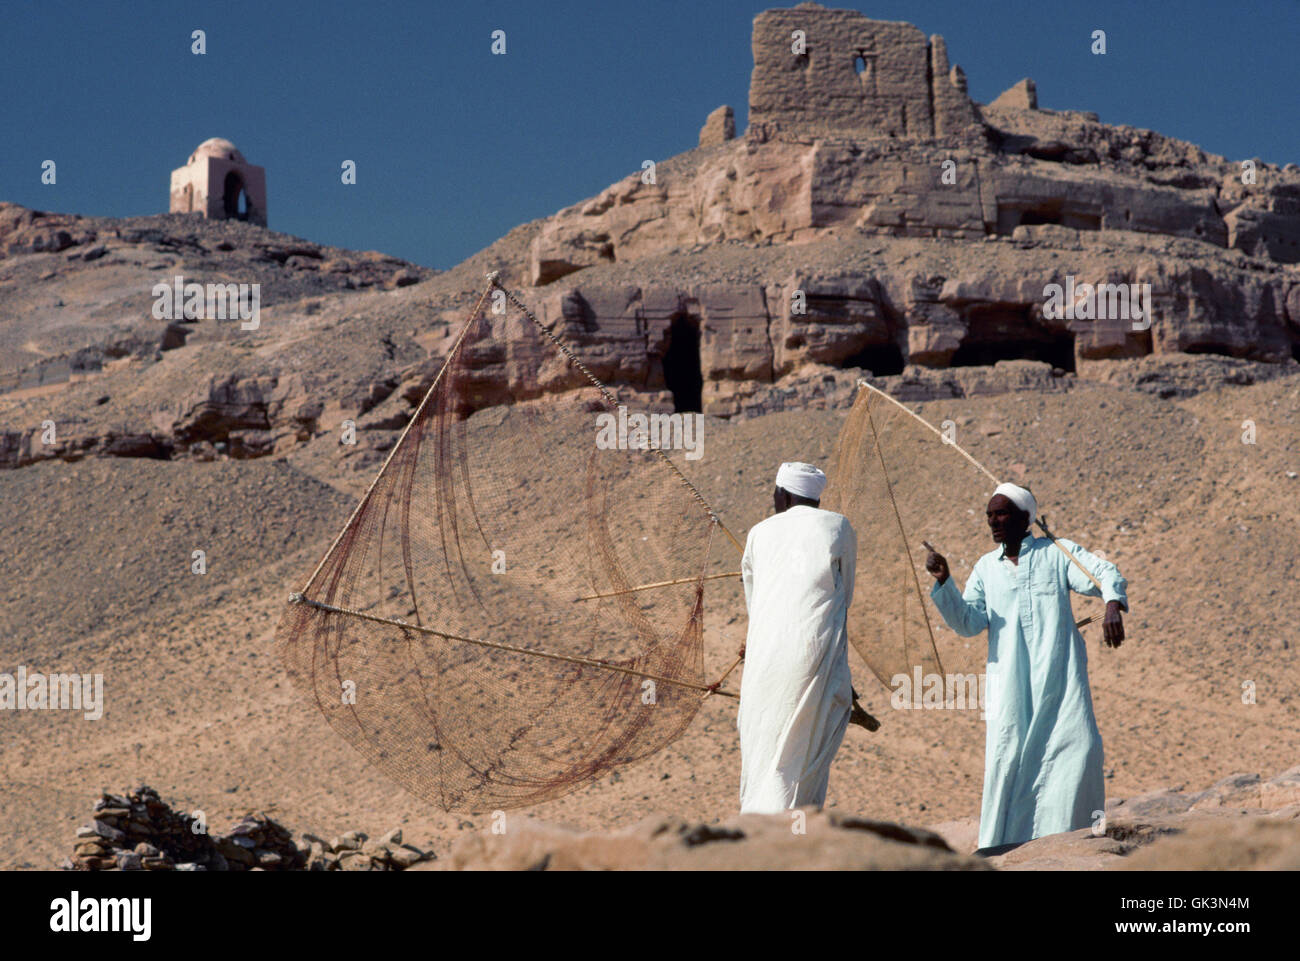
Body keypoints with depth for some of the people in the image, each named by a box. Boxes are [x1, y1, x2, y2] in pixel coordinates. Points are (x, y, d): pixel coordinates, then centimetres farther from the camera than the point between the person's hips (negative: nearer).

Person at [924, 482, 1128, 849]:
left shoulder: (1057, 553, 6)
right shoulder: (986, 568, 16)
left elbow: (1105, 574, -6)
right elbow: (969, 622, 8)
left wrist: (1113, 606, -27)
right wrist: (943, 582, -7)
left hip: (1059, 679, -2)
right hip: (1010, 683, 2)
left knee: (1078, 751, -12)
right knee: (1008, 759, -6)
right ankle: (1004, 849, -1)